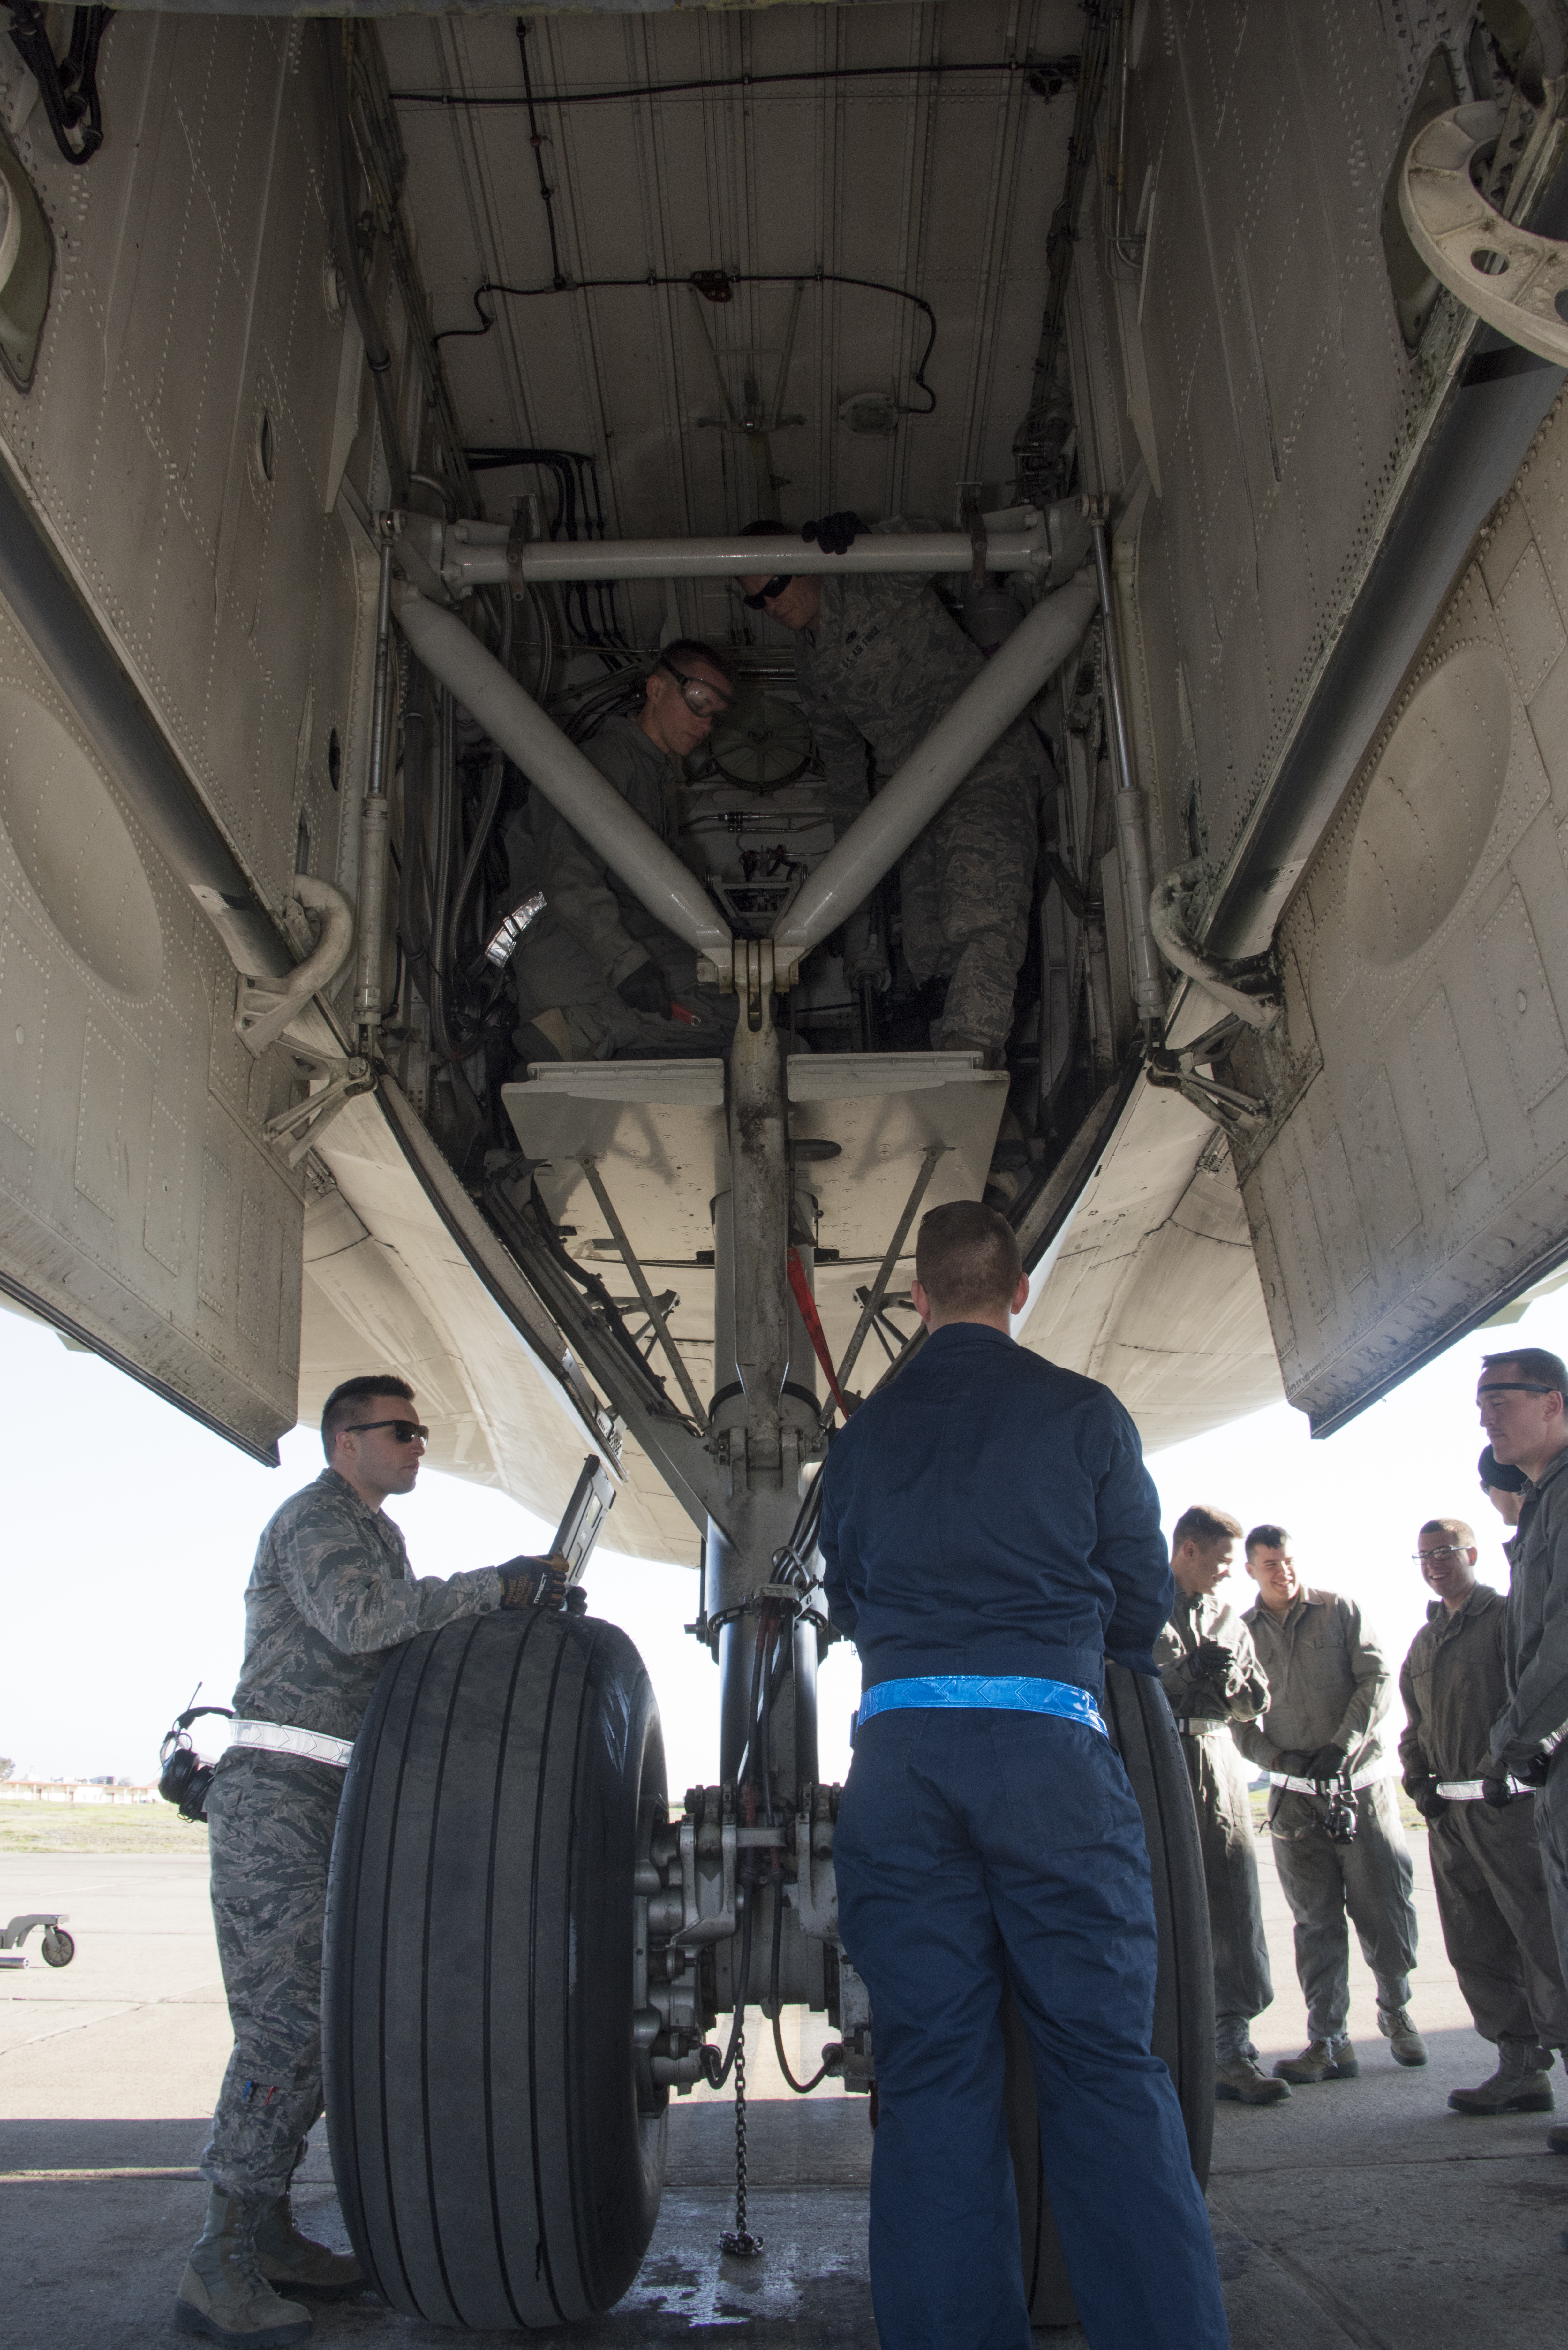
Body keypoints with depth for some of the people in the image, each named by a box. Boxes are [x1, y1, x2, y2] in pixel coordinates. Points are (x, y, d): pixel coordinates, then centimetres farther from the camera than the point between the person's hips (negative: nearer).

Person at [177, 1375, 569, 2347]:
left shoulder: (378, 1533, 22)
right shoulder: (316, 1517, -10)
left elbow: (408, 1643, 18)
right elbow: (356, 1618, -28)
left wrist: (521, 1606, 5)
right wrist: (495, 1586, -25)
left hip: (337, 1800, 10)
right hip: (276, 1793, -10)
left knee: (324, 2016, 11)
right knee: (284, 2019, -10)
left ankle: (269, 2229, 20)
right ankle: (222, 2268, -3)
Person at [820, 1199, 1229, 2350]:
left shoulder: (862, 1435, 11)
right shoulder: (1084, 1413, 3)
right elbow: (1145, 1601, 7)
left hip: (899, 1750, 3)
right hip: (1049, 1747, -2)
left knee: (932, 2072, 7)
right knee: (1107, 2060, 4)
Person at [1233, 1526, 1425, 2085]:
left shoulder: (1339, 1610, 4)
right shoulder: (1242, 1633, 7)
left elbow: (1378, 1678, -3)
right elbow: (1238, 1717, 7)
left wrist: (1342, 1747, -12)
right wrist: (1278, 1759, -9)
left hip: (1360, 1782, -1)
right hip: (1295, 1796, 1)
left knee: (1385, 1904, 2)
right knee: (1316, 1920, 2)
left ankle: (1396, 2014, 26)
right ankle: (1328, 2042, 7)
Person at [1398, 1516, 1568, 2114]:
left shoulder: (1507, 1617, -1)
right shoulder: (1423, 1641, 20)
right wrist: (1419, 1780, 10)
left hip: (1508, 1801, -7)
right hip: (1448, 1812, 7)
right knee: (1475, 1947, 7)